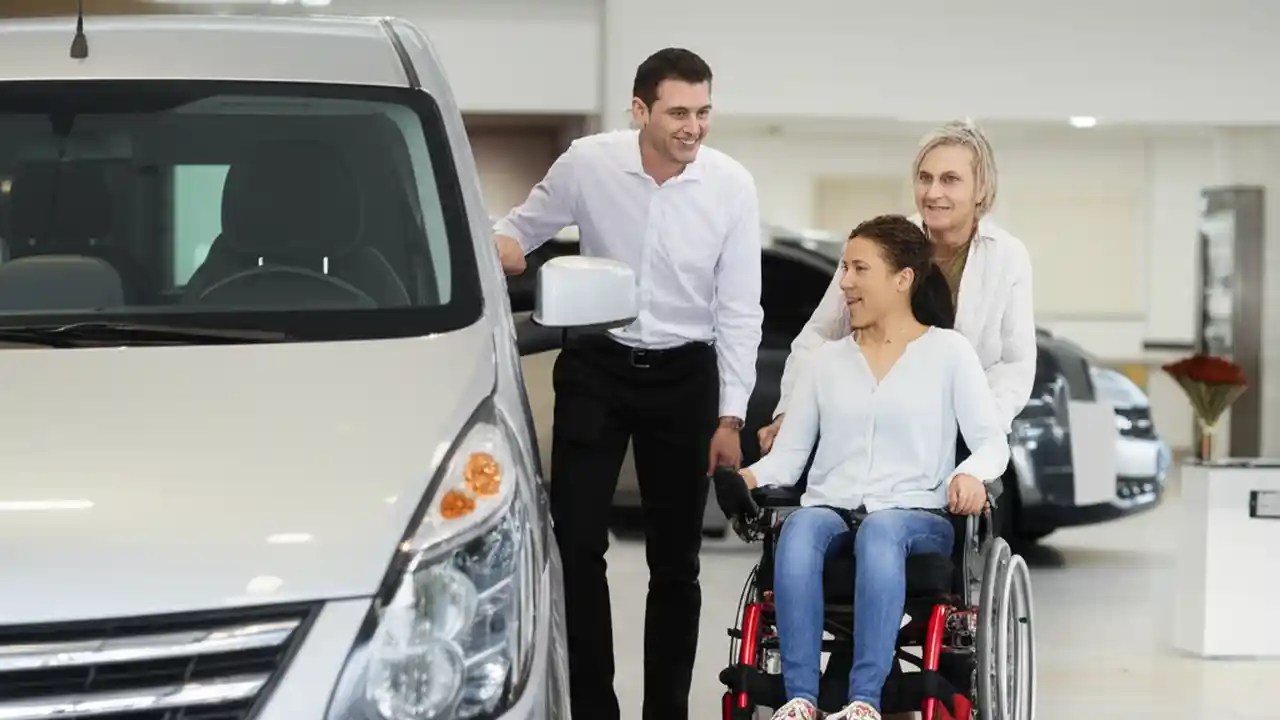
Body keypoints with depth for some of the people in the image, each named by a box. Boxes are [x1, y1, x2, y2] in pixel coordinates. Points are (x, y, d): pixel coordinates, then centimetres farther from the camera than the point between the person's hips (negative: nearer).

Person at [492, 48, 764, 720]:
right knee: (577, 544, -5)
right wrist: (499, 242, -18)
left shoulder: (731, 185, -10)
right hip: (595, 368, 0)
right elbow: (525, 224, 7)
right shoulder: (587, 163, -11)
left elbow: (739, 310, -5)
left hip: (684, 375, 0)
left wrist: (730, 416, -7)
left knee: (675, 561, 7)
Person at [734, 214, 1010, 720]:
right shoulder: (826, 360, 20)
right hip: (832, 507, 2)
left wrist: (972, 475, -21)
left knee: (880, 532, -40)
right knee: (799, 530, -36)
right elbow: (790, 453, 13)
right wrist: (749, 477, -9)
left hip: (915, 514, -2)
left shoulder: (948, 351, 11)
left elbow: (992, 442, 3)